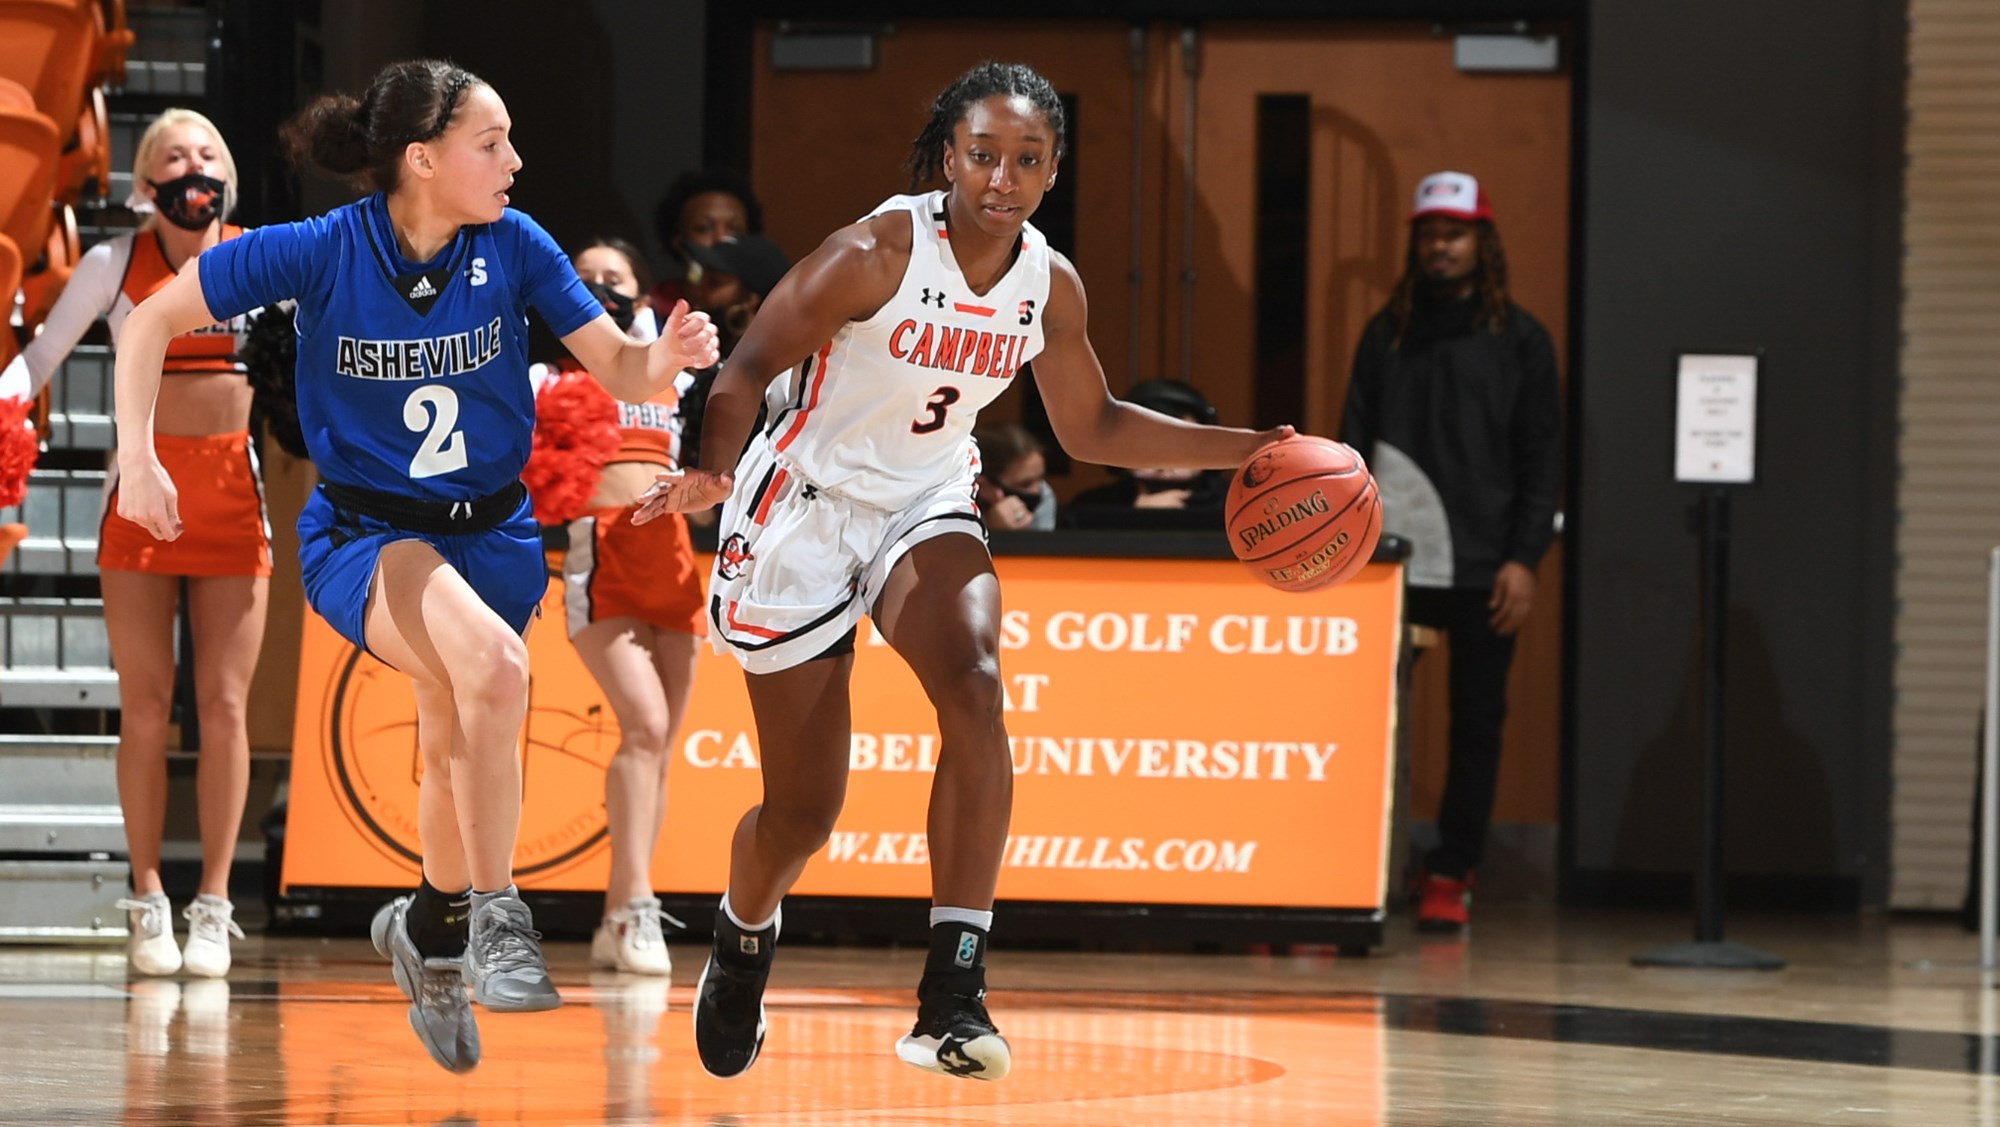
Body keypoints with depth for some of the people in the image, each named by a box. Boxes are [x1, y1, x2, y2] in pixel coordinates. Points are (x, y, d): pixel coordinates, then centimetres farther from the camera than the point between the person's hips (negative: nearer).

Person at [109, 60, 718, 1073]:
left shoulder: (513, 246, -10)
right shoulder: (321, 253, -16)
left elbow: (619, 371, -7)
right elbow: (154, 319, -7)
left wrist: (668, 357, -29)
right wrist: (137, 456, -17)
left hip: (492, 531, 4)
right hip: (363, 534, -4)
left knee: (457, 746, 16)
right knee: (494, 665, -32)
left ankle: (430, 930, 47)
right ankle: (495, 917, -20)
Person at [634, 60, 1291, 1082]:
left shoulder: (1051, 287, -5)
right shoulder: (877, 253, -22)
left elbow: (1091, 428, 11)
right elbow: (752, 365, -17)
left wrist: (1242, 449, 4)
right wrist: (713, 471, -36)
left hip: (926, 507, 4)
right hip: (805, 508, -4)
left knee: (975, 687, -28)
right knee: (801, 814, 2)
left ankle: (952, 996, -28)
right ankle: (743, 937, 40)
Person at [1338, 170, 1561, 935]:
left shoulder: (1518, 340, 6)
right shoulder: (1387, 335, 11)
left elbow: (1542, 460, 3)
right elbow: (1354, 445, 9)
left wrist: (1524, 559, -6)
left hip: (1482, 565, -1)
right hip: (1393, 560, 1)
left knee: (1477, 720, 3)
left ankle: (1451, 877, 9)